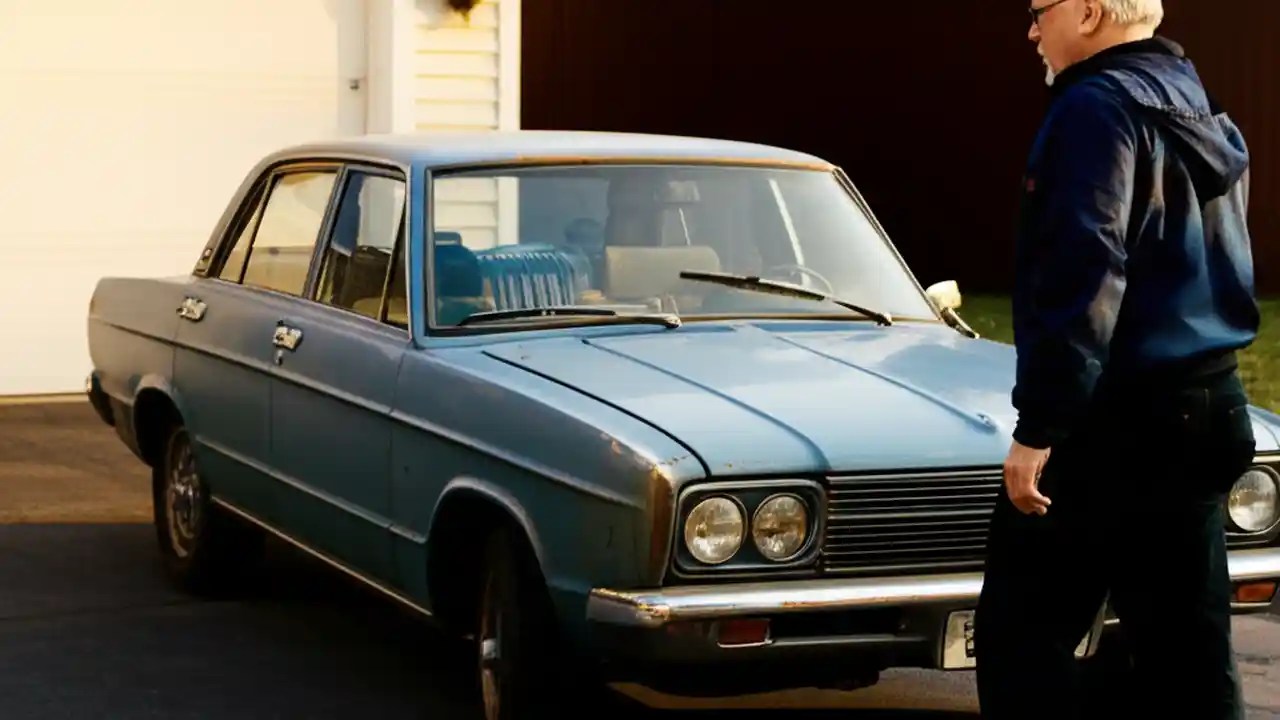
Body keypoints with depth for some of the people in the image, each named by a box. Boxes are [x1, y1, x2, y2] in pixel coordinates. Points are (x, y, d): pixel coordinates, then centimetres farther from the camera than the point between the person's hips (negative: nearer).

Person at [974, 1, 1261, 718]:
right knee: (1189, 644, 10)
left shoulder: (1101, 106, -13)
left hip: (1116, 421, -9)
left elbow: (1082, 277, -21)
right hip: (1211, 409, 9)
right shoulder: (1202, 114, 16)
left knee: (1023, 638, -2)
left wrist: (1040, 427, -21)